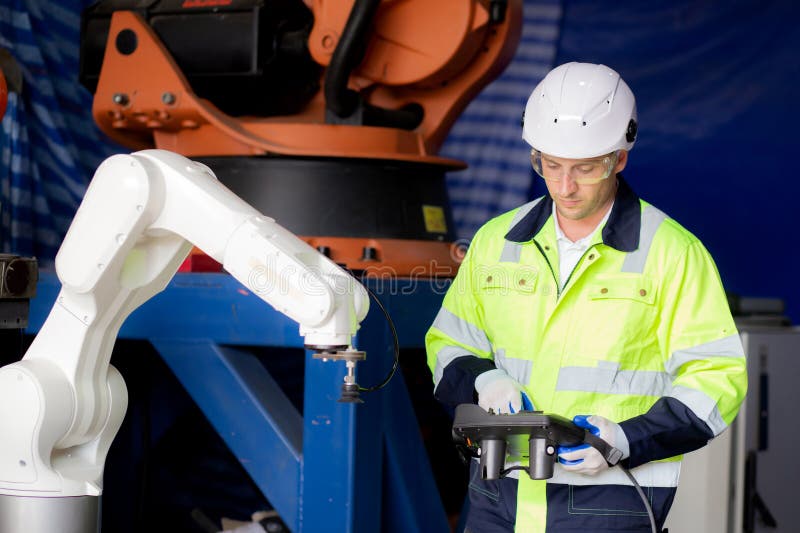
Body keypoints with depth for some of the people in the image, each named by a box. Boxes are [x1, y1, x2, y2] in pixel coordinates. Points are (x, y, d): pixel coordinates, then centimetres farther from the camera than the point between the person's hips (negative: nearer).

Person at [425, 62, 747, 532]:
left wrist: (627, 440, -16)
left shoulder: (675, 252, -2)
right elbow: (447, 344, 19)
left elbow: (715, 379, -3)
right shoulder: (496, 241, 10)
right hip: (500, 494, 4)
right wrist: (481, 379, -4)